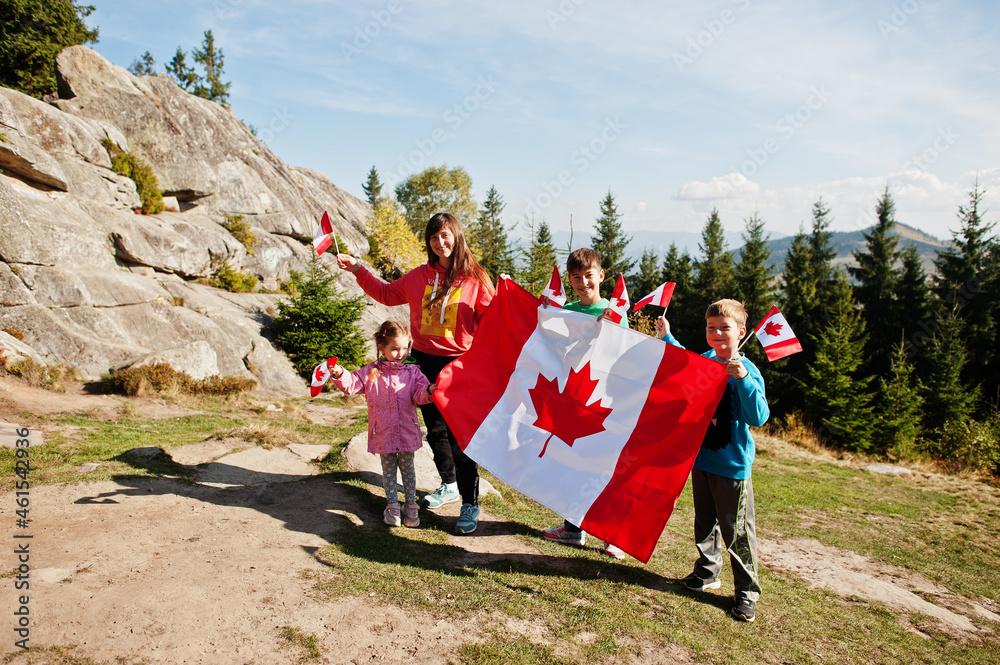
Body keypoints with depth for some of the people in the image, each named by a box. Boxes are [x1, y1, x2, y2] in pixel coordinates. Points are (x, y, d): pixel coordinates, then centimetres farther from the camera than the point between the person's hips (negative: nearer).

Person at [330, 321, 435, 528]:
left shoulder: (412, 372, 2)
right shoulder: (370, 373, 1)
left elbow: (419, 394, -7)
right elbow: (352, 384, -4)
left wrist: (429, 391, -29)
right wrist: (340, 375, -22)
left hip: (407, 431, 0)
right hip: (383, 432, 0)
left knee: (407, 467, 11)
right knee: (388, 468, 11)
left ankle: (411, 505, 25)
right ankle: (393, 505, 25)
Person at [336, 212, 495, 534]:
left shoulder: (474, 278, -7)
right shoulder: (419, 276, 7)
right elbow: (387, 293, 21)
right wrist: (357, 269, 18)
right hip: (426, 362, 6)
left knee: (459, 434, -6)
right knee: (435, 430, 17)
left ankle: (470, 504, 7)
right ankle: (449, 486, 38)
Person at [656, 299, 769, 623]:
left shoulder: (747, 371, -16)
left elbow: (758, 417, -26)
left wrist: (743, 379, -35)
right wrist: (666, 336, 20)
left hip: (732, 465, -6)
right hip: (701, 458, 6)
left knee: (737, 531, 3)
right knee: (705, 522, 19)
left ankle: (747, 591, 18)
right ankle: (707, 572, 37)